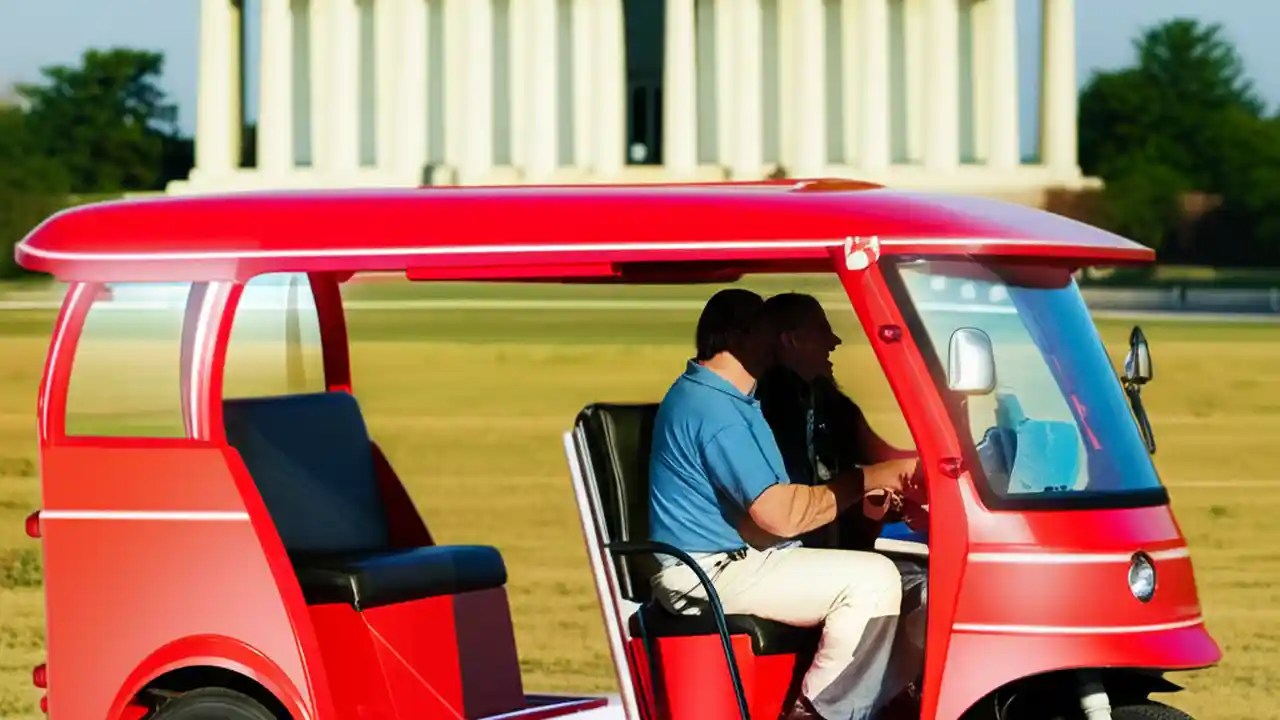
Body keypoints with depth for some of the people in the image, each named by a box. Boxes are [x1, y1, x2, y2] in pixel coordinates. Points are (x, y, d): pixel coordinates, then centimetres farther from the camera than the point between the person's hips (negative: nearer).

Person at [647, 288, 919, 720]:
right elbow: (781, 515, -22)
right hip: (711, 574, -11)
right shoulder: (713, 409, -18)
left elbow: (773, 504, 17)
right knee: (873, 580, -21)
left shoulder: (712, 397, 18)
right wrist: (865, 480, -13)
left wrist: (863, 498, 4)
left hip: (736, 560, 11)